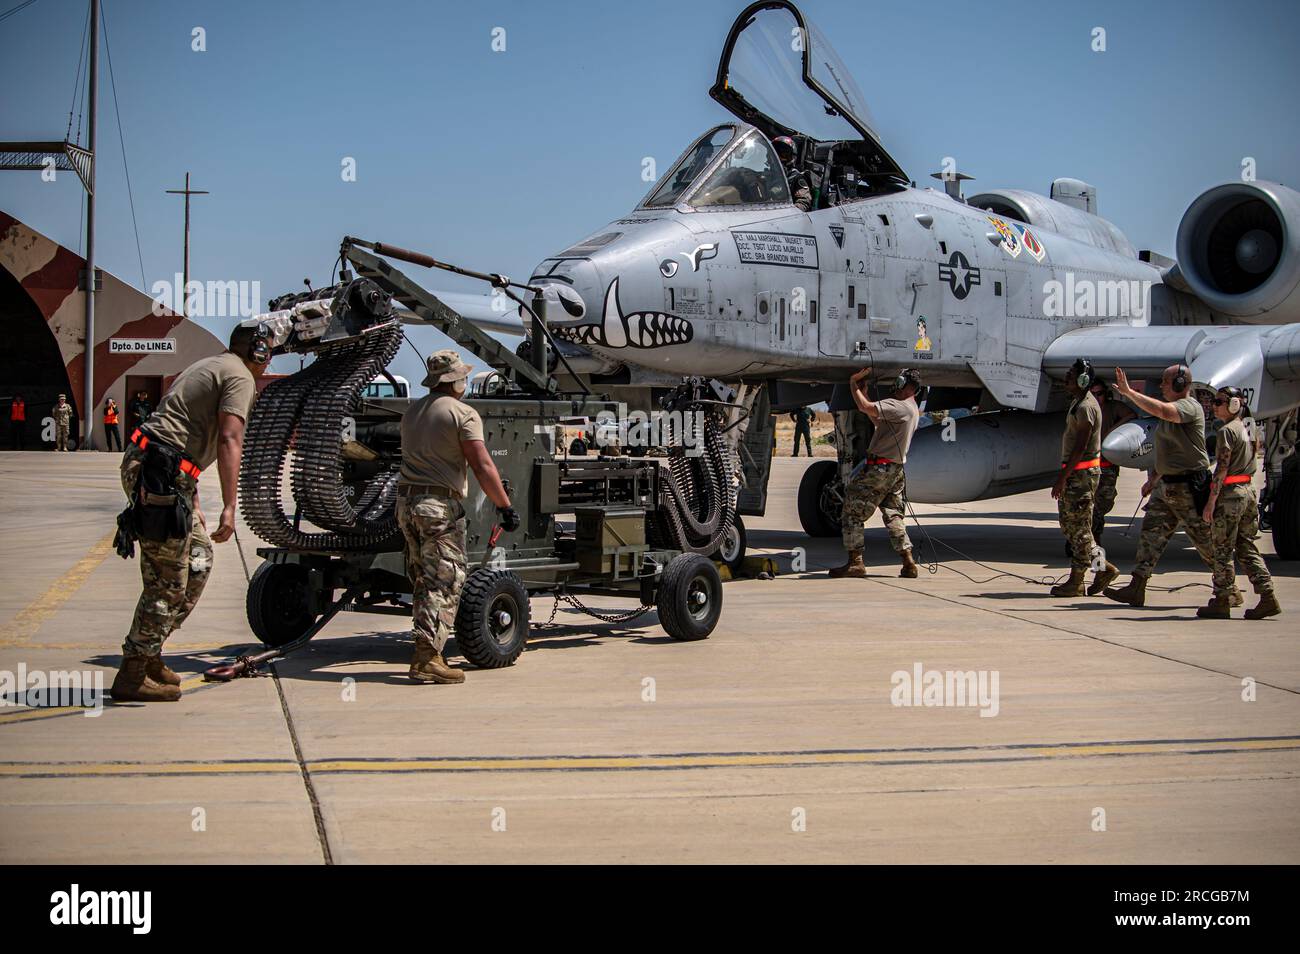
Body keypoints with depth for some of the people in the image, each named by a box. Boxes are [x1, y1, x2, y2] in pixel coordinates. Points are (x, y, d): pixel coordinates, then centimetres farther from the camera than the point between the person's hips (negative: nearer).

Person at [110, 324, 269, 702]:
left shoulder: (209, 366, 26)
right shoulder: (240, 376, -4)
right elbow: (229, 440, -17)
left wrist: (193, 503, 27)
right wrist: (229, 508, -21)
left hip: (143, 462, 10)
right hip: (159, 473, -10)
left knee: (199, 558, 16)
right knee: (168, 580, -7)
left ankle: (149, 654, 19)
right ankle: (132, 676, -3)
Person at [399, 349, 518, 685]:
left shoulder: (412, 411, 16)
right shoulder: (463, 414, -8)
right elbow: (482, 467, -14)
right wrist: (506, 506, -11)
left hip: (406, 501, 8)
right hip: (441, 505, -8)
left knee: (423, 581, 14)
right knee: (444, 584, -7)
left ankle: (424, 653, 16)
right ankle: (427, 660, -13)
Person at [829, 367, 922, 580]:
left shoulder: (900, 407, -16)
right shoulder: (912, 409, 16)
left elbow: (865, 407, -27)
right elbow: (878, 420, 22)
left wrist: (854, 384, -11)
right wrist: (864, 391, 20)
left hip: (879, 468, -9)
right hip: (896, 469, 9)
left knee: (852, 512, -2)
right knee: (893, 516, 12)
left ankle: (855, 562, -4)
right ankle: (908, 563, 5)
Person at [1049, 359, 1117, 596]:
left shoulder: (1086, 407, -16)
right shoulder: (1078, 403, 16)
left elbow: (1080, 447, -21)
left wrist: (1062, 478, -21)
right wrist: (1064, 476, 21)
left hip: (1082, 472, -10)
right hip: (1075, 473, 10)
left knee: (1078, 527, -4)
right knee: (1067, 523, 12)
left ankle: (1076, 582, 2)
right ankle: (1104, 567, 15)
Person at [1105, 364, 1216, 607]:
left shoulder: (1190, 407, -15)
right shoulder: (1172, 410, 15)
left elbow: (1160, 410, -35)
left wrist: (1129, 392, -33)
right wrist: (1153, 478, 22)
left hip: (1189, 487, -9)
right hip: (1167, 485, 9)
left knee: (1206, 542, 1)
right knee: (1151, 532, 2)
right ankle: (1136, 589, 0)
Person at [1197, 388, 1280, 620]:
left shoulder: (1227, 431, -12)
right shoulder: (1248, 429, 15)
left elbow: (1222, 469, -16)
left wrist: (1211, 501, -16)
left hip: (1230, 494, -9)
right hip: (1248, 490, 9)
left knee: (1223, 550, -1)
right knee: (1247, 548, 10)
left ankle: (1221, 602, 2)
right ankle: (1268, 597, 4)